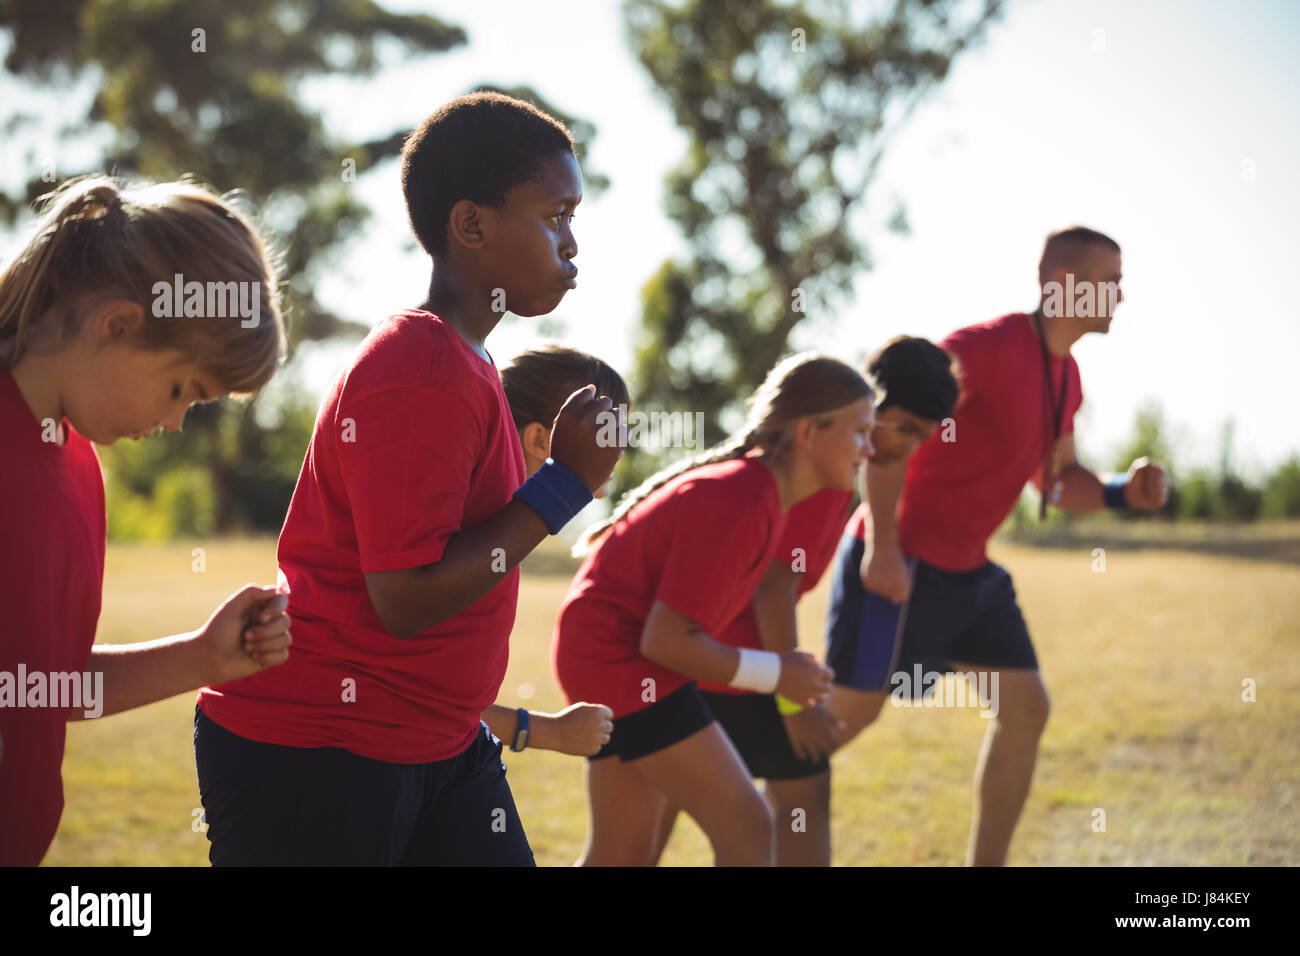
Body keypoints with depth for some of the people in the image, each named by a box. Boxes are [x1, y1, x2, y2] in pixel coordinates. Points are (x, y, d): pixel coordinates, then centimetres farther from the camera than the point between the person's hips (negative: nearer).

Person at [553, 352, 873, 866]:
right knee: (747, 829, -11)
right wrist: (775, 674, -14)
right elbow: (666, 640, -24)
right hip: (620, 656, -10)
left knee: (622, 853, 15)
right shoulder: (738, 505, -23)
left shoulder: (754, 486, 7)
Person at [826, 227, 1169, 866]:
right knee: (847, 712, -5)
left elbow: (1056, 480, 21)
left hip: (968, 570, 9)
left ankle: (985, 869, 10)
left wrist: (1122, 492, -1)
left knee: (1024, 708, 3)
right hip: (900, 561, -9)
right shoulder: (987, 347, -18)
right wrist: (882, 545, -28)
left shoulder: (1066, 376, 10)